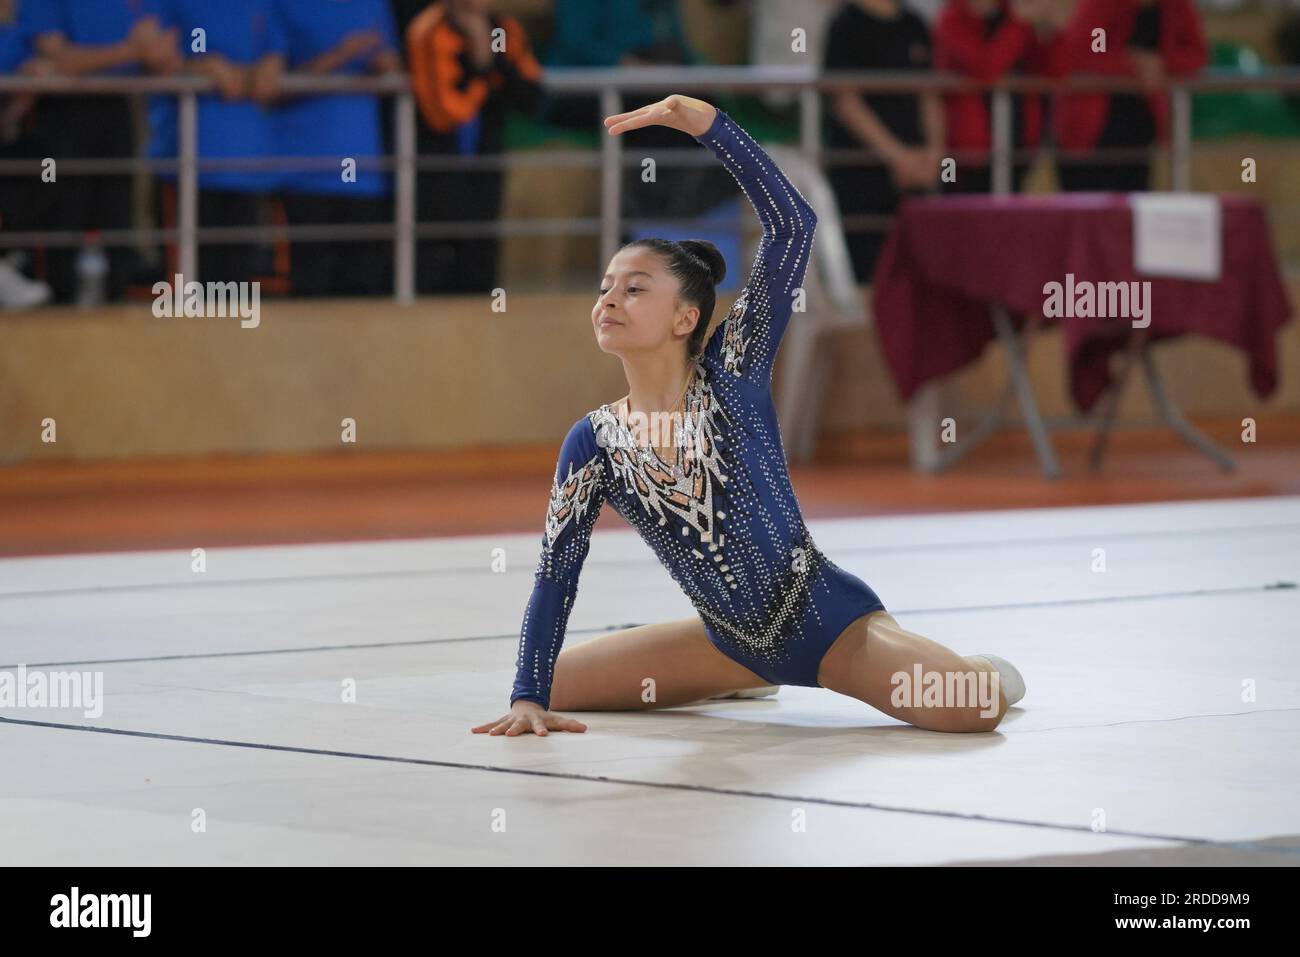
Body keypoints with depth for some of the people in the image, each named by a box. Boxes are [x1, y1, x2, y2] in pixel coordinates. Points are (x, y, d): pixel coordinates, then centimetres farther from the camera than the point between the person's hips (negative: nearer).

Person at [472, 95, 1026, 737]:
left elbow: (792, 227, -21)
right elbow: (555, 574, -4)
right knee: (555, 683, 8)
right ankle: (744, 682, 28)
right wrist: (528, 699, -14)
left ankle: (987, 673, 14)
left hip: (826, 617, -5)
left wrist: (708, 124, -29)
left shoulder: (731, 374, -14)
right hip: (731, 641, 5)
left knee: (972, 709, -27)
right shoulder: (593, 442, -4)